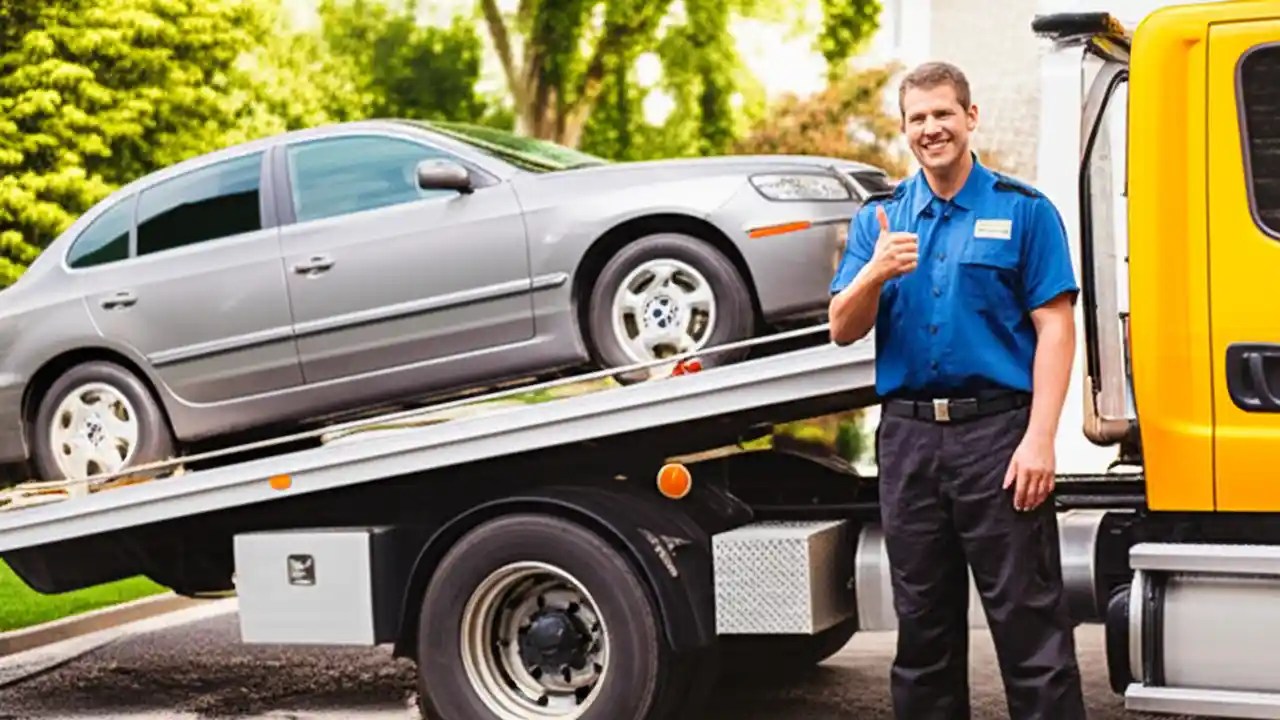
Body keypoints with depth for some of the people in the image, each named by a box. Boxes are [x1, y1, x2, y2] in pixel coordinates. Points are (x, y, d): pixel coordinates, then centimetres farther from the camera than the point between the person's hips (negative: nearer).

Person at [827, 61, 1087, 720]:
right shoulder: (878, 220, 11)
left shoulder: (1023, 210, 1)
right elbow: (843, 330, 6)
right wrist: (875, 273, -16)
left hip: (996, 429, -4)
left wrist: (1039, 439, -15)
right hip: (908, 436, 4)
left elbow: (1054, 327, -5)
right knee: (922, 622, 13)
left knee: (1028, 619, -2)